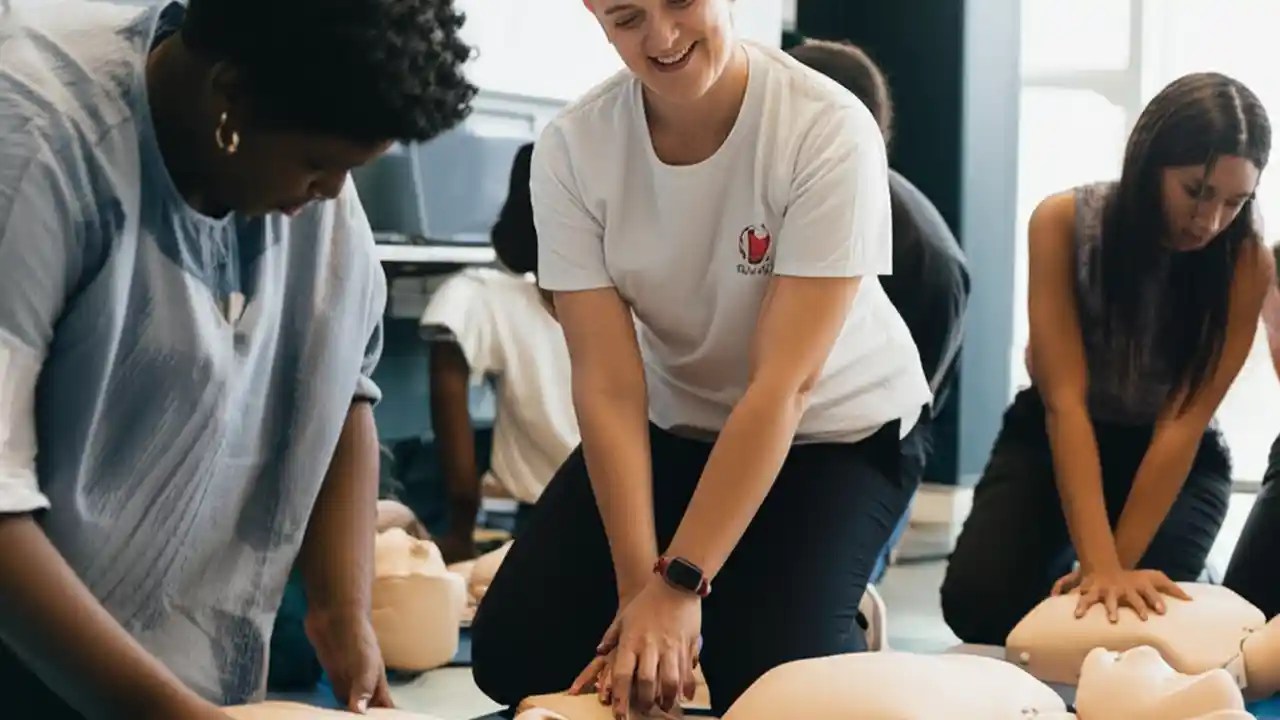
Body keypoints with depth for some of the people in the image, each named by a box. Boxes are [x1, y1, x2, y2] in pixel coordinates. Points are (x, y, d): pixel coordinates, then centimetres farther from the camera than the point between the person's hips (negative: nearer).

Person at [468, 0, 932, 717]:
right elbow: (609, 387, -20)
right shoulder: (571, 149, -19)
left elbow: (781, 387, -30)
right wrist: (640, 585, -28)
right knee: (515, 653, -9)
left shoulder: (830, 132, -28)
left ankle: (845, 629, 12)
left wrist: (677, 583, -33)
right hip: (674, 421, 3)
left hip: (835, 426, -3)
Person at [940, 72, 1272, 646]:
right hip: (1053, 437, 0)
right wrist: (1099, 564, -37)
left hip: (1175, 459, 0)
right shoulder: (1063, 222, -23)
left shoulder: (1247, 261, -22)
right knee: (977, 603, -20)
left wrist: (1121, 565, -28)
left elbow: (1183, 422, -24)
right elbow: (1065, 401, -29)